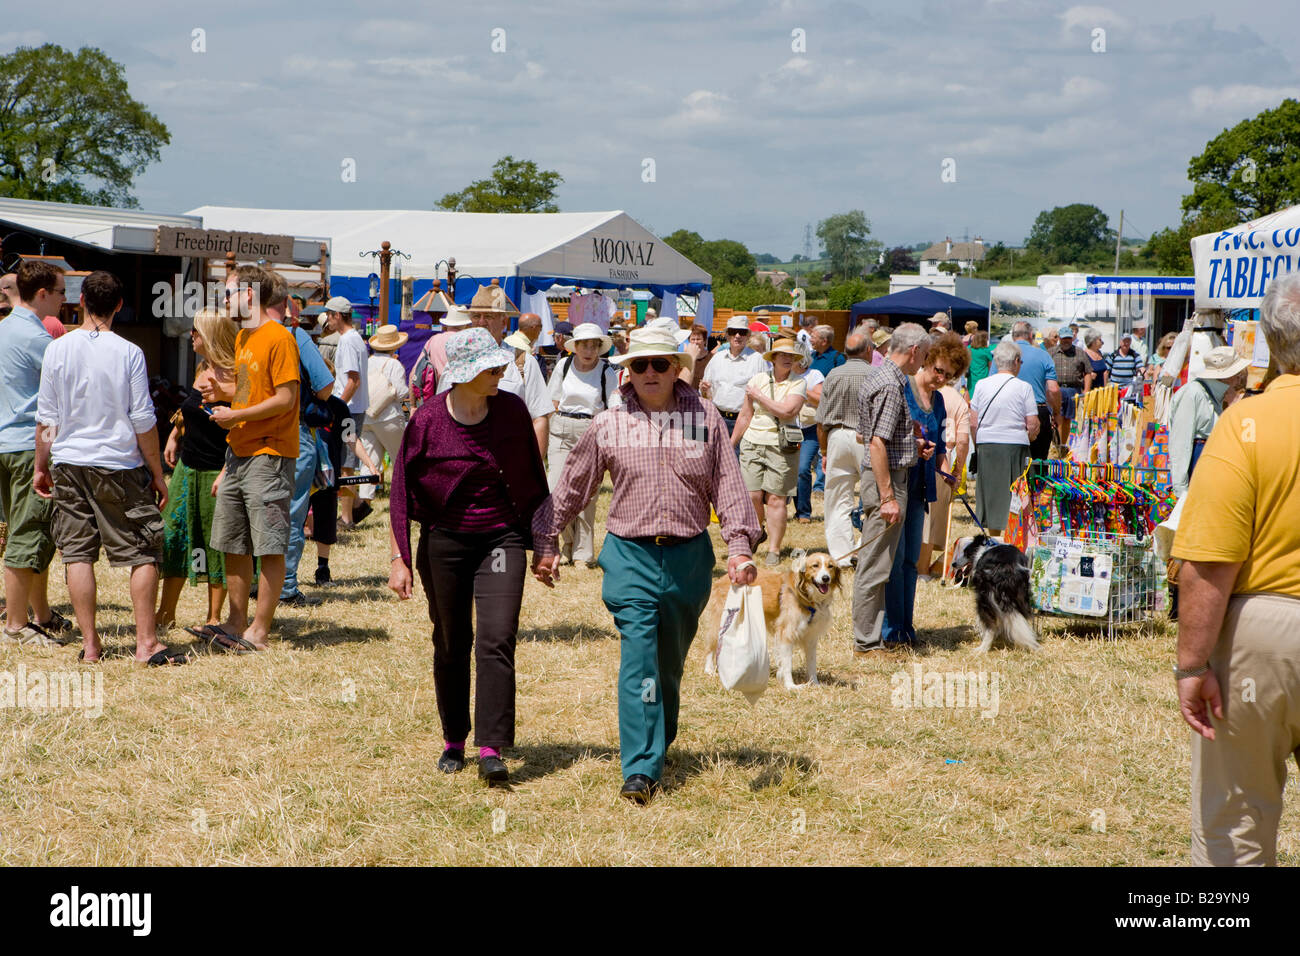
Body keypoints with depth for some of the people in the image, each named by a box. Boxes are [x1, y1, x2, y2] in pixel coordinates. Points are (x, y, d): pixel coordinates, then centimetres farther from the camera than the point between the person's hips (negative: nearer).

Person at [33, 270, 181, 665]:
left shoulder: (57, 350, -1)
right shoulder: (128, 353, -7)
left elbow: (46, 417, 4)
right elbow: (143, 421, -5)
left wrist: (41, 466, 16)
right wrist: (158, 473, 3)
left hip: (69, 463, 3)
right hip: (120, 465, -3)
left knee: (78, 553, 7)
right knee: (143, 553, 4)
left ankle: (90, 643, 7)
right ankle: (146, 643, 0)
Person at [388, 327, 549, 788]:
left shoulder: (513, 411, -2)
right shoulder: (428, 420, -8)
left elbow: (532, 479, 10)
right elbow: (401, 492, -2)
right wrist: (399, 558, -5)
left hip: (501, 539, 0)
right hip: (443, 542, 0)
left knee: (496, 641, -13)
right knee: (451, 646, 10)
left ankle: (491, 750, -14)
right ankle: (453, 741, 26)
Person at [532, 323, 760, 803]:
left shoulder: (705, 418, 4)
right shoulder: (608, 425, 4)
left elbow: (728, 484, 4)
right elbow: (570, 488, 12)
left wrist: (739, 544, -6)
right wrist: (546, 543, 13)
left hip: (689, 556, 2)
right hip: (630, 554, -1)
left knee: (671, 662, 14)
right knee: (638, 655, -13)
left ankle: (659, 744, 35)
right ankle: (640, 769, -16)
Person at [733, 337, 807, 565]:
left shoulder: (799, 383, 1)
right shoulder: (758, 379, 9)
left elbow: (787, 411, -16)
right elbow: (745, 416, 17)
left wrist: (759, 396, -7)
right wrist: (731, 444, 21)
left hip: (782, 446, -2)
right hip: (752, 443, 2)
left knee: (776, 499, -5)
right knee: (753, 496, -6)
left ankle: (774, 549, 3)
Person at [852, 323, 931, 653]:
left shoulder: (879, 376, 15)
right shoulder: (891, 386, -17)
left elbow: (864, 436, 23)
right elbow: (877, 444, -23)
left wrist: (913, 444, 17)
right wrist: (887, 498, -24)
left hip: (882, 477, 11)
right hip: (887, 479, -11)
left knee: (875, 561, 16)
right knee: (876, 564, -5)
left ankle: (869, 635, 23)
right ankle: (867, 642, 0)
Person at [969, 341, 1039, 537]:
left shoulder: (981, 385, 3)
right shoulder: (1024, 387, -4)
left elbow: (973, 423, 4)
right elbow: (1033, 425, -5)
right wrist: (1026, 439, 15)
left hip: (987, 446, 3)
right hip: (1015, 446, -3)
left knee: (989, 494, 9)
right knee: (1015, 495, 3)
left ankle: (991, 534, 11)